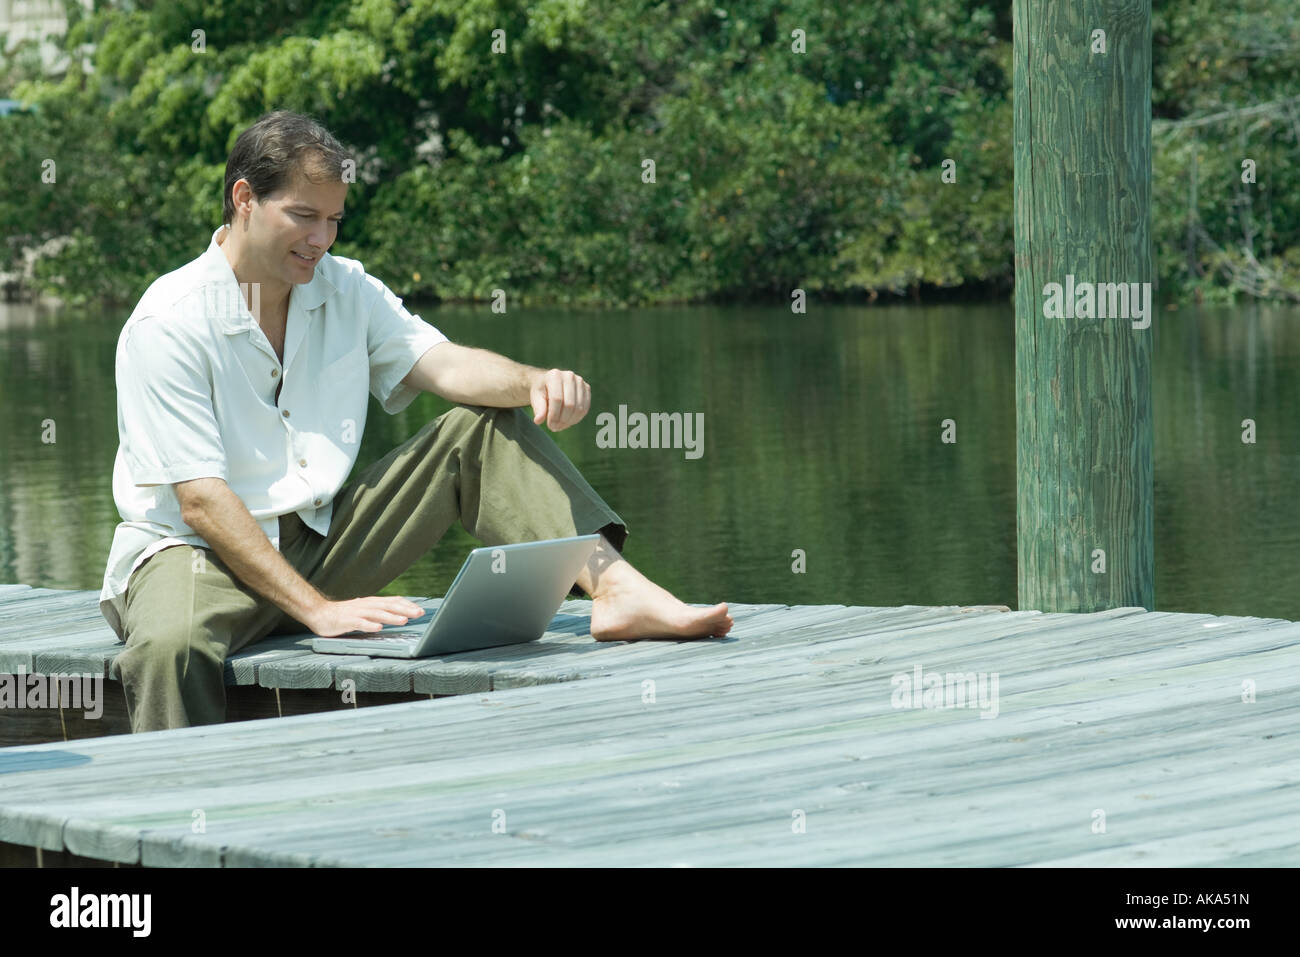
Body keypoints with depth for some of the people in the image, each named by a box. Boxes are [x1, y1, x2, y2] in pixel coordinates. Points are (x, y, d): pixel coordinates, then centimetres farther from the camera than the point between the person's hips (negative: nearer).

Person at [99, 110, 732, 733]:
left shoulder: (345, 290, 6)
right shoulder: (167, 324, -14)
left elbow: (443, 363, -7)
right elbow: (200, 500, -20)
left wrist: (535, 382, -30)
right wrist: (317, 611, -28)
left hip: (320, 541, 6)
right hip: (197, 551, -6)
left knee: (486, 426, -6)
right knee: (171, 647, -43)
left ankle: (617, 590, -23)